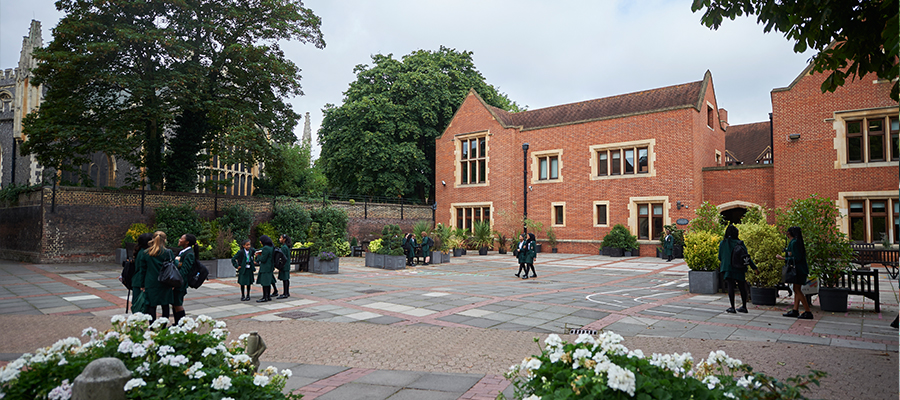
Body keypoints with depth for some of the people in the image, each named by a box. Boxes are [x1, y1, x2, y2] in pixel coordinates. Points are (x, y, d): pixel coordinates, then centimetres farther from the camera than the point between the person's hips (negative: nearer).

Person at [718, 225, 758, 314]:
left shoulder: (723, 243, -4)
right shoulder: (740, 243, -3)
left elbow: (720, 257, 2)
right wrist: (754, 267, 4)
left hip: (728, 268, -2)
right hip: (739, 269, 2)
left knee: (730, 286, -1)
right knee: (742, 287, 13)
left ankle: (732, 308, -4)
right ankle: (744, 307, 21)